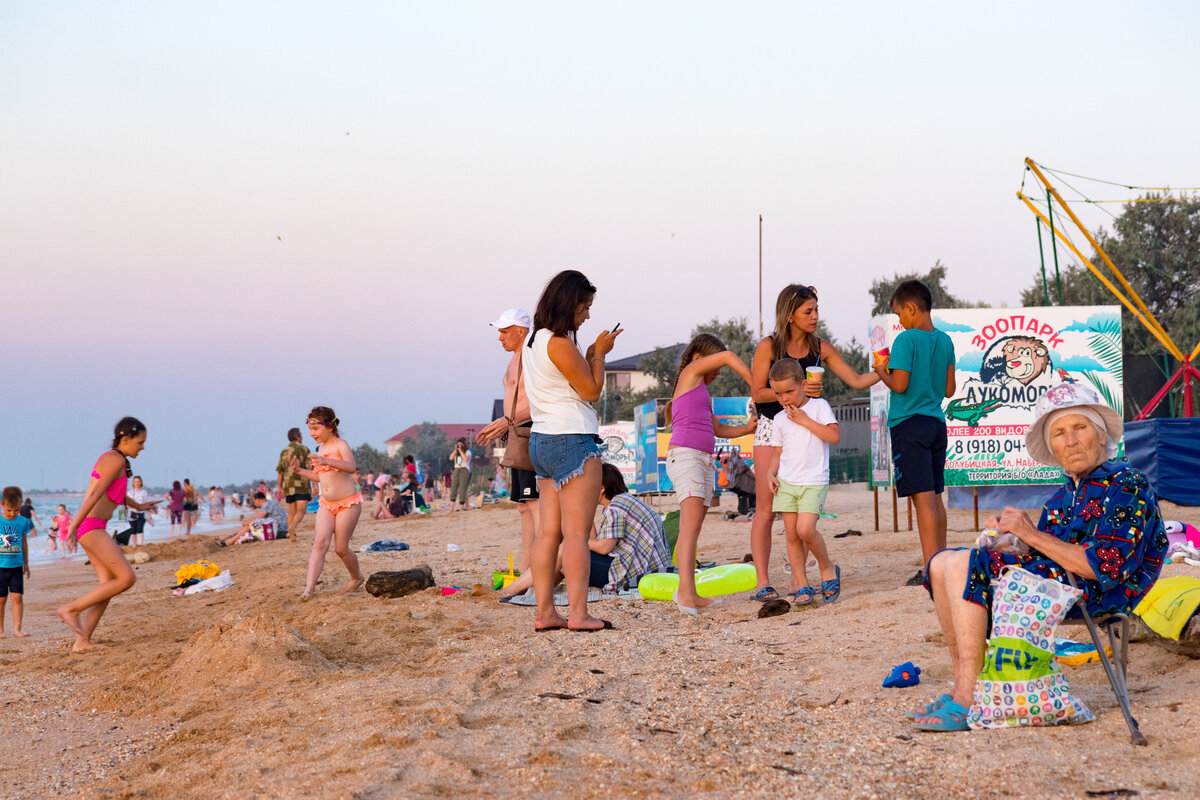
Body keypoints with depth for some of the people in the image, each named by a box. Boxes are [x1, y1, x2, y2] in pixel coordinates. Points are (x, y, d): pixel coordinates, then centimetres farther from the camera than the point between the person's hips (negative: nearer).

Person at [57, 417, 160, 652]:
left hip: (94, 528, 10)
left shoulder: (113, 459, 18)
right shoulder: (116, 460, -12)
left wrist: (138, 506, 45)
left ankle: (82, 641, 3)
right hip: (91, 527, -10)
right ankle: (72, 609, -6)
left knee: (109, 583, 6)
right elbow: (95, 494, -20)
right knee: (126, 578, -11)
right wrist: (73, 527, -26)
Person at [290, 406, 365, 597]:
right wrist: (300, 470, 10)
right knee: (320, 543, -10)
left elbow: (351, 467, -30)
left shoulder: (340, 445, -11)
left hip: (348, 503, -6)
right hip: (326, 505, 6)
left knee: (341, 548, -1)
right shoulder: (321, 448, 13)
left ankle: (357, 578, 25)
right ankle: (310, 587, -19)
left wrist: (328, 461, -43)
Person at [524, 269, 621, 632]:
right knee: (576, 533, -7)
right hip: (572, 439, -9)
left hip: (541, 440, 9)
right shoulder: (560, 344, -14)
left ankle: (545, 612, 6)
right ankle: (578, 613, -7)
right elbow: (591, 390, -9)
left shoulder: (533, 341, 15)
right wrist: (599, 354, 4)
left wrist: (590, 356, 17)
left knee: (549, 531, 7)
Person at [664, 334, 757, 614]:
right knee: (691, 523, -21)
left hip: (703, 461, 9)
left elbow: (718, 429, 29)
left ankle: (686, 594, 3)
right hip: (685, 454, -9)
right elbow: (727, 357, -4)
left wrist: (747, 429, 14)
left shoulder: (701, 391, 29)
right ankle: (686, 590, -30)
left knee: (691, 529, 4)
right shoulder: (690, 372, 5)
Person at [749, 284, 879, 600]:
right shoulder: (769, 347, -7)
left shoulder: (821, 348, 3)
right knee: (766, 509, -5)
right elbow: (757, 393, -8)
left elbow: (856, 381, 4)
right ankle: (763, 582, -4)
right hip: (772, 430, -3)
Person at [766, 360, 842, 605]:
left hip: (813, 482, -4)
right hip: (786, 482, 4)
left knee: (805, 529, -19)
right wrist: (771, 473, -1)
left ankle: (828, 567, 6)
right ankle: (802, 585, 9)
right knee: (791, 534, 0)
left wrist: (805, 421, -10)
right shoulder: (779, 419, 13)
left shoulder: (819, 406, 2)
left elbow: (834, 436, -9)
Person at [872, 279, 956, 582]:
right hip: (936, 421, 7)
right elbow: (949, 390, 12)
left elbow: (899, 385, -16)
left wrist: (883, 373, 3)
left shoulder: (906, 340, -11)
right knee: (935, 496, 13)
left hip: (909, 423, -7)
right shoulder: (945, 341, 10)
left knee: (922, 497, -9)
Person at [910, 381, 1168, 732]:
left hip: (1094, 595, -10)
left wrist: (1033, 535, -16)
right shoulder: (1070, 489, 16)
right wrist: (1008, 534, -6)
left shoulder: (1124, 485, -11)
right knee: (941, 564, 4)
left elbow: (1105, 568, -22)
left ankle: (968, 701, -24)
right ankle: (963, 686, -1)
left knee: (963, 567, -23)